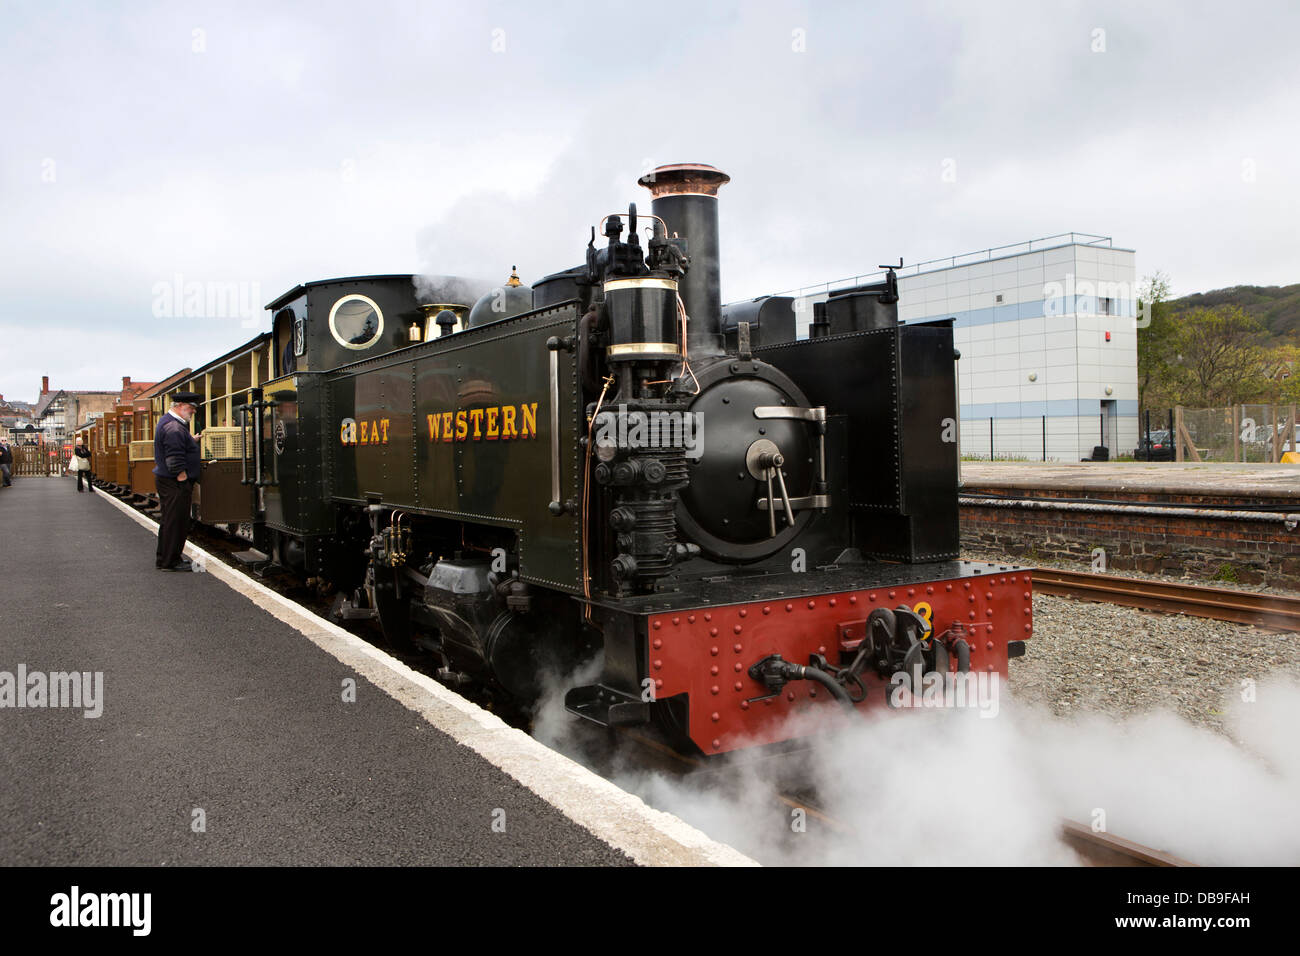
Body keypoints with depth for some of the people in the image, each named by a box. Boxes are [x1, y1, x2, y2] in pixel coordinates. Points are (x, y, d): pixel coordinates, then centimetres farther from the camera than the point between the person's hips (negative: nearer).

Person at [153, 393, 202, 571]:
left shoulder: (167, 422, 17)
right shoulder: (174, 427, -18)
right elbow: (175, 460, -23)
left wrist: (192, 440, 26)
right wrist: (184, 481, -20)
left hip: (165, 480, 11)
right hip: (175, 483, -11)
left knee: (169, 521, 17)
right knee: (176, 521, -5)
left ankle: (164, 559, 25)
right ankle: (170, 562, 1)